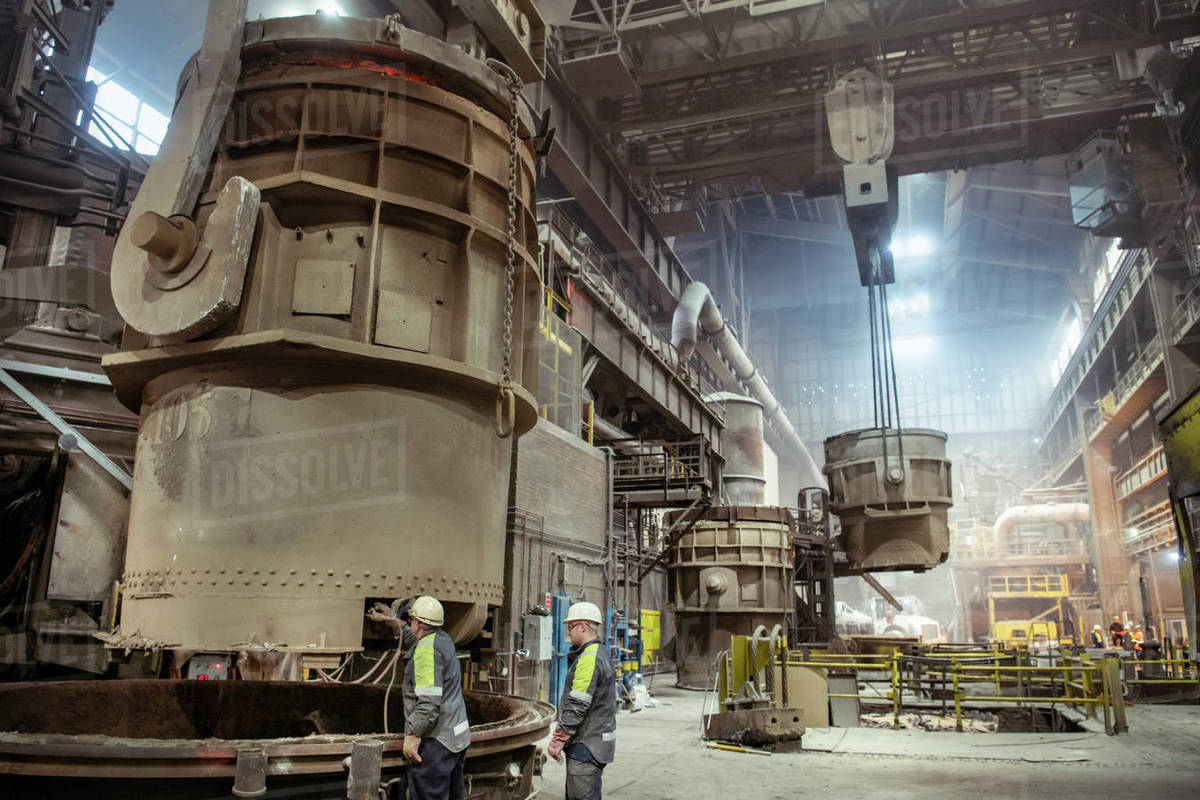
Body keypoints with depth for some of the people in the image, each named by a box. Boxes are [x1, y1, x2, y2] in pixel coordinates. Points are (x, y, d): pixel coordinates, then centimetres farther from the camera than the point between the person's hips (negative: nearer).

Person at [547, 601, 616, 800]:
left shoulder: (589, 658, -19)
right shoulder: (601, 653, 14)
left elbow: (577, 706, -23)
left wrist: (558, 739, -18)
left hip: (586, 746, -11)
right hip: (593, 742, 11)